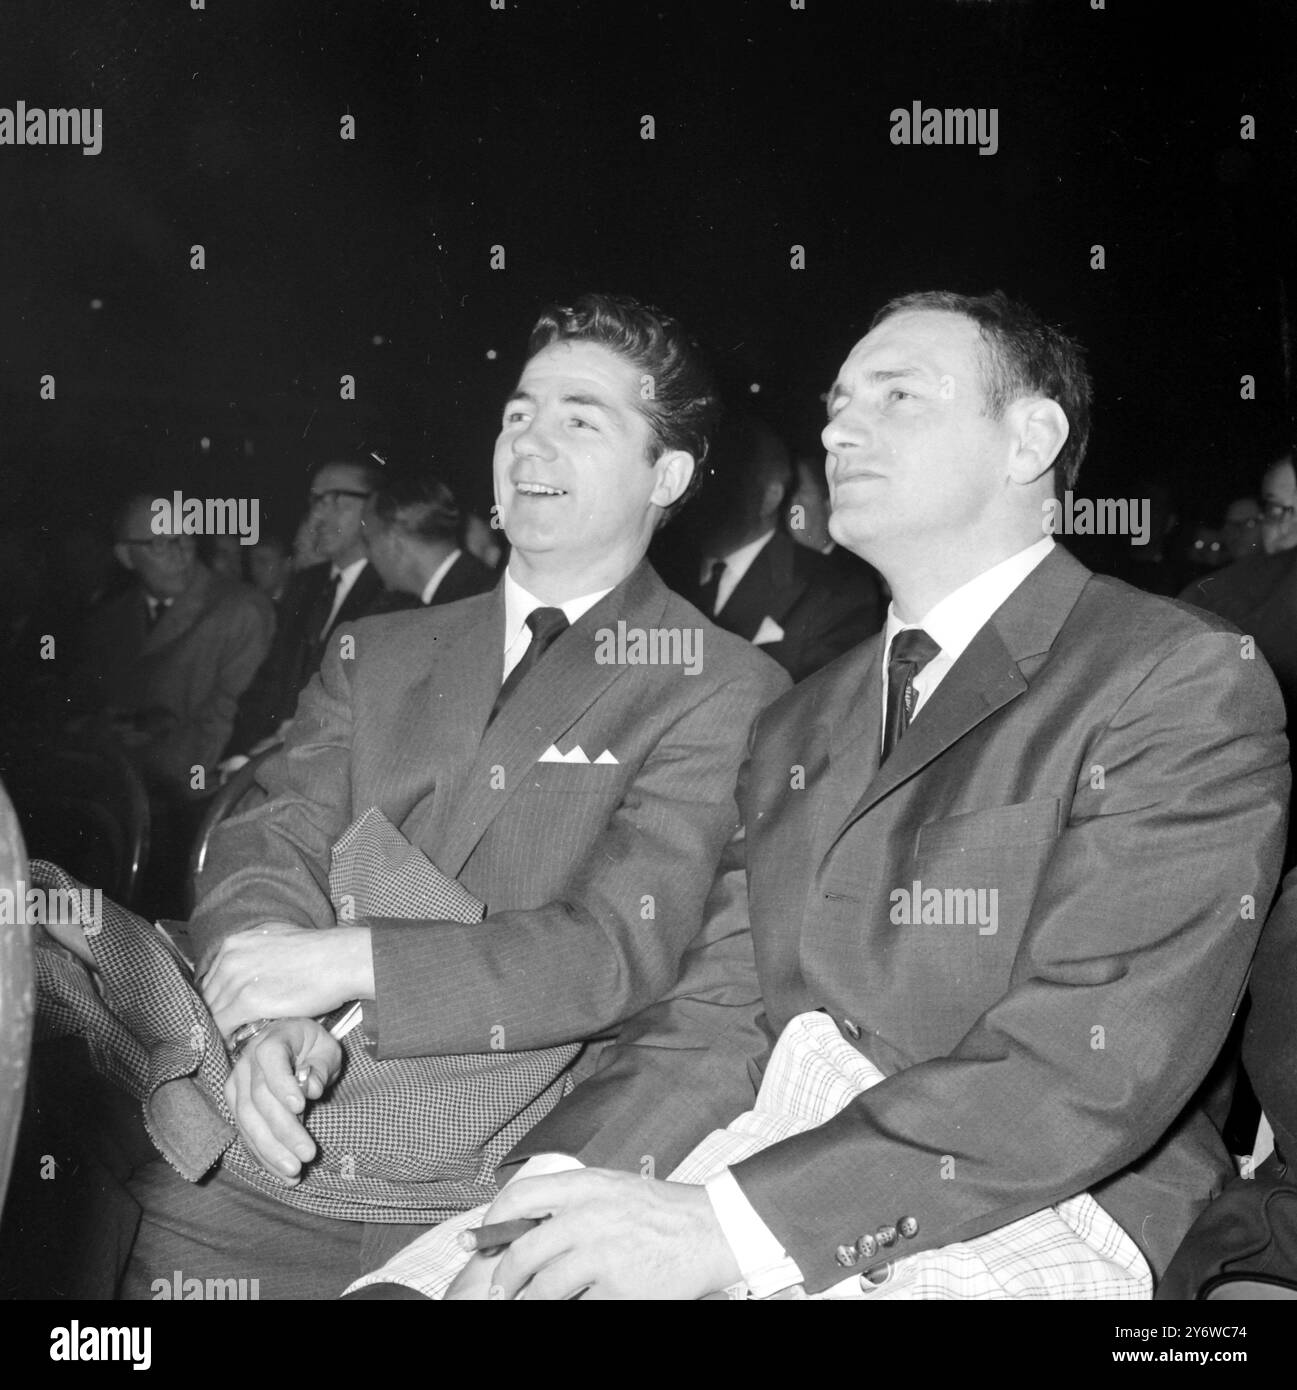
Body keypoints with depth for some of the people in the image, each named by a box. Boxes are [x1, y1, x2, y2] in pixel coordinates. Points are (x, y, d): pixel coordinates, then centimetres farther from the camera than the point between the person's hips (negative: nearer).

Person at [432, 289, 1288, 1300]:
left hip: (1018, 1224, -5)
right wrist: (543, 1192, -9)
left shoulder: (1190, 683, -5)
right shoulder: (796, 729, 18)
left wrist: (725, 1223, -22)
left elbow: (1097, 1063, -16)